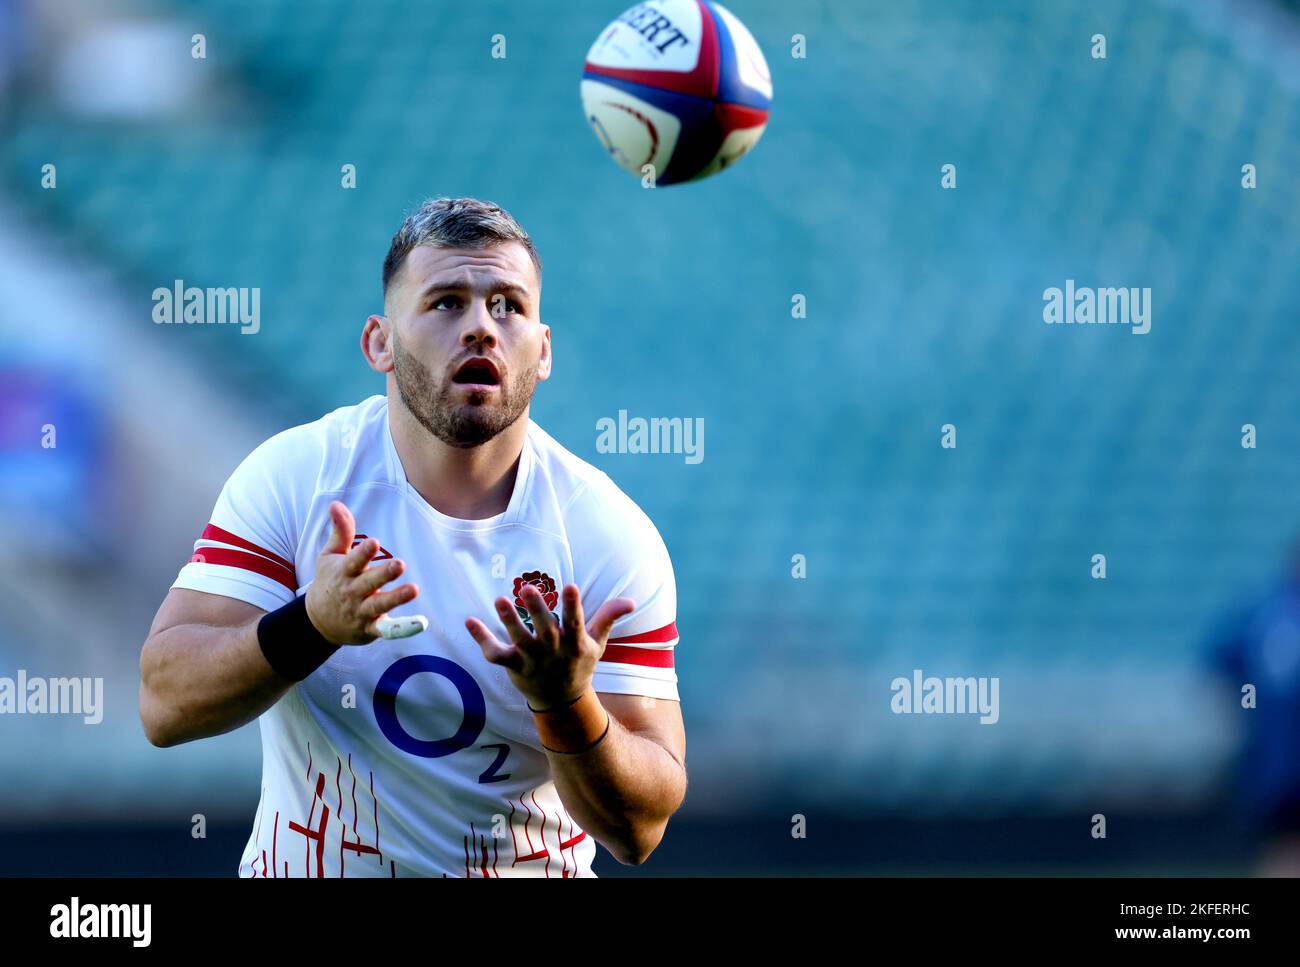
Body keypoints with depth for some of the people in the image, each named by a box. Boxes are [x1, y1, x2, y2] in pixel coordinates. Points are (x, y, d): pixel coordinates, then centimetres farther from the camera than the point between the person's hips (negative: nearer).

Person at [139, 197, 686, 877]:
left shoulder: (612, 537, -5)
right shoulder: (291, 476, -5)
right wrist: (311, 626, -27)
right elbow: (163, 705, -12)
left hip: (530, 872, 0)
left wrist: (567, 704, -25)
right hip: (305, 871, 1)